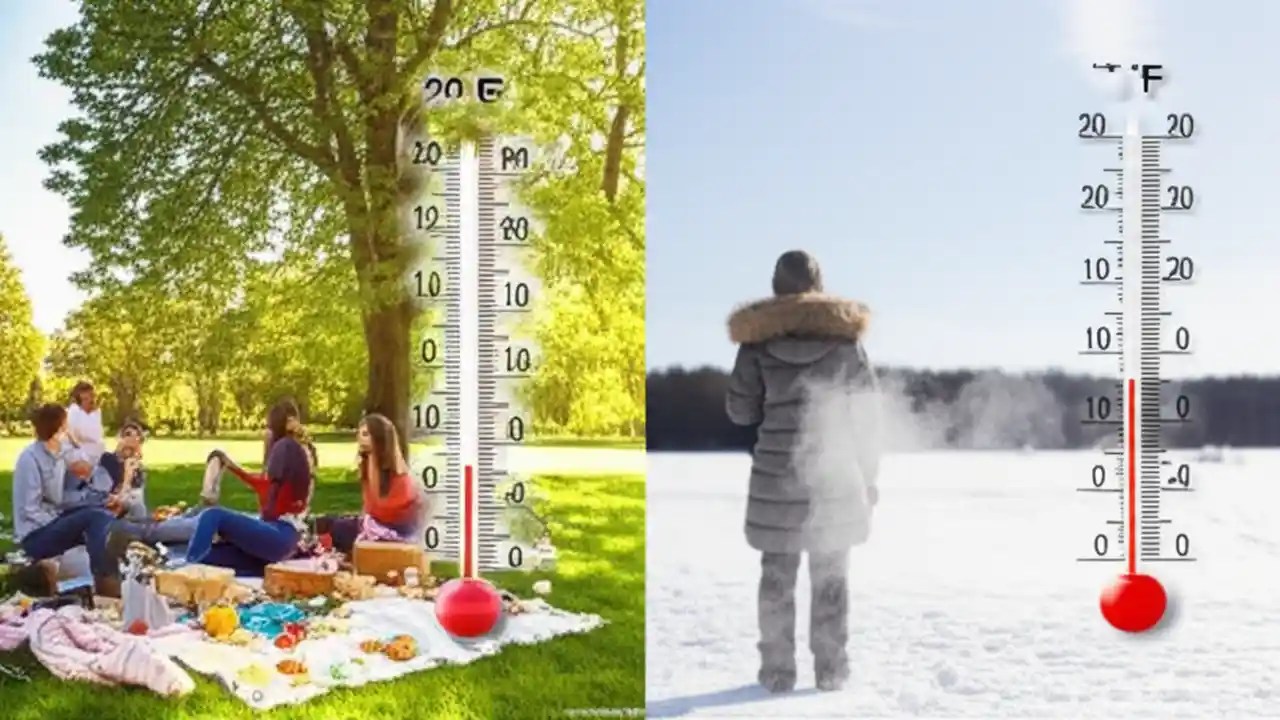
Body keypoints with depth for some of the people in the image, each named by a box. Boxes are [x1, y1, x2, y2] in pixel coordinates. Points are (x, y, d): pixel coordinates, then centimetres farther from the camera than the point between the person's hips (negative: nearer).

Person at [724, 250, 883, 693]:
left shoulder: (757, 339, -3)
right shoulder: (844, 333, -2)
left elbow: (740, 410, 1)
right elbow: (867, 410, 0)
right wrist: (868, 476, 7)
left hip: (777, 476, 0)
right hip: (835, 474, 0)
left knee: (777, 575, 9)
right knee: (830, 576, 10)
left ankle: (777, 670, 12)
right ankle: (831, 668, 14)